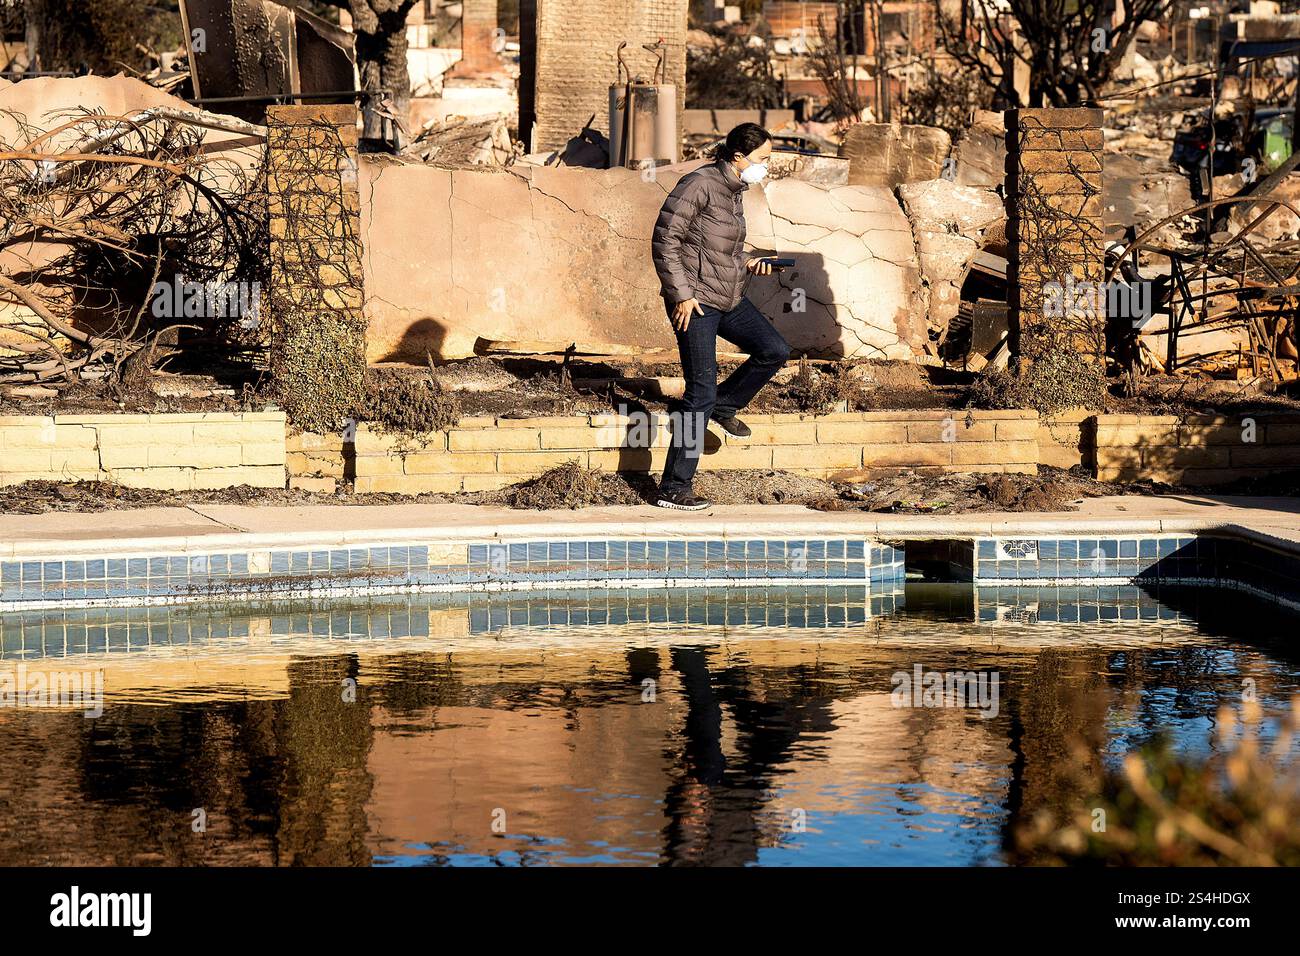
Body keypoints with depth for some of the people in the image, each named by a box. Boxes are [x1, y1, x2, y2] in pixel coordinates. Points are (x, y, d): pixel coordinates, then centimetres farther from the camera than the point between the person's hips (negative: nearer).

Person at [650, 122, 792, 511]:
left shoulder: (734, 191, 11)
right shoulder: (699, 185, -16)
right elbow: (665, 242, -17)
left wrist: (748, 263, 6)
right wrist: (682, 295, -19)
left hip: (728, 300, 8)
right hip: (695, 303, -8)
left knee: (775, 351, 2)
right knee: (701, 393, -7)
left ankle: (724, 404, 24)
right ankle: (673, 489, -1)